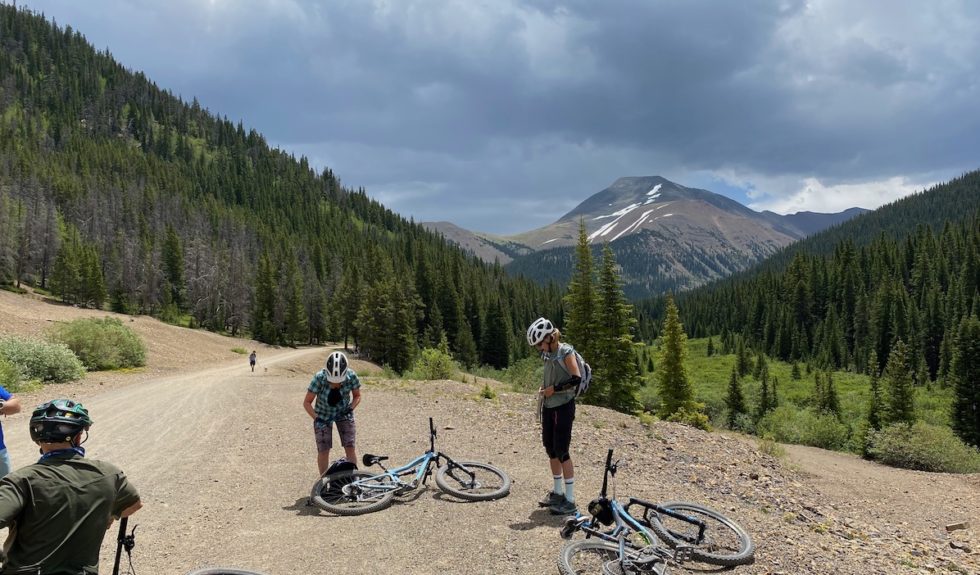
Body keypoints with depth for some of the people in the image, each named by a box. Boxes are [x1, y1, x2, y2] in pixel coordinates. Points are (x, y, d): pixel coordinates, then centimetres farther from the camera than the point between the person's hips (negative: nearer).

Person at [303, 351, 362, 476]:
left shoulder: (351, 376, -25)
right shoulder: (319, 378, -30)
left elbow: (357, 396, -6)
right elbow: (307, 402, -19)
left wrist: (350, 408, -24)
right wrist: (316, 418, -31)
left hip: (343, 413, 1)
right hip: (323, 415, -1)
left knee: (350, 448, -6)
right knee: (323, 451, -3)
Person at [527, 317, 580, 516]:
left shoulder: (566, 352, -13)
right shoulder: (548, 354, 10)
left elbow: (576, 379, -21)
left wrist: (554, 389, -19)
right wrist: (543, 388, 3)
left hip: (563, 406, -8)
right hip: (549, 406, 8)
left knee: (561, 451, -7)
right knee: (550, 450, 12)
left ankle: (570, 500, 1)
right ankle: (557, 492, 26)